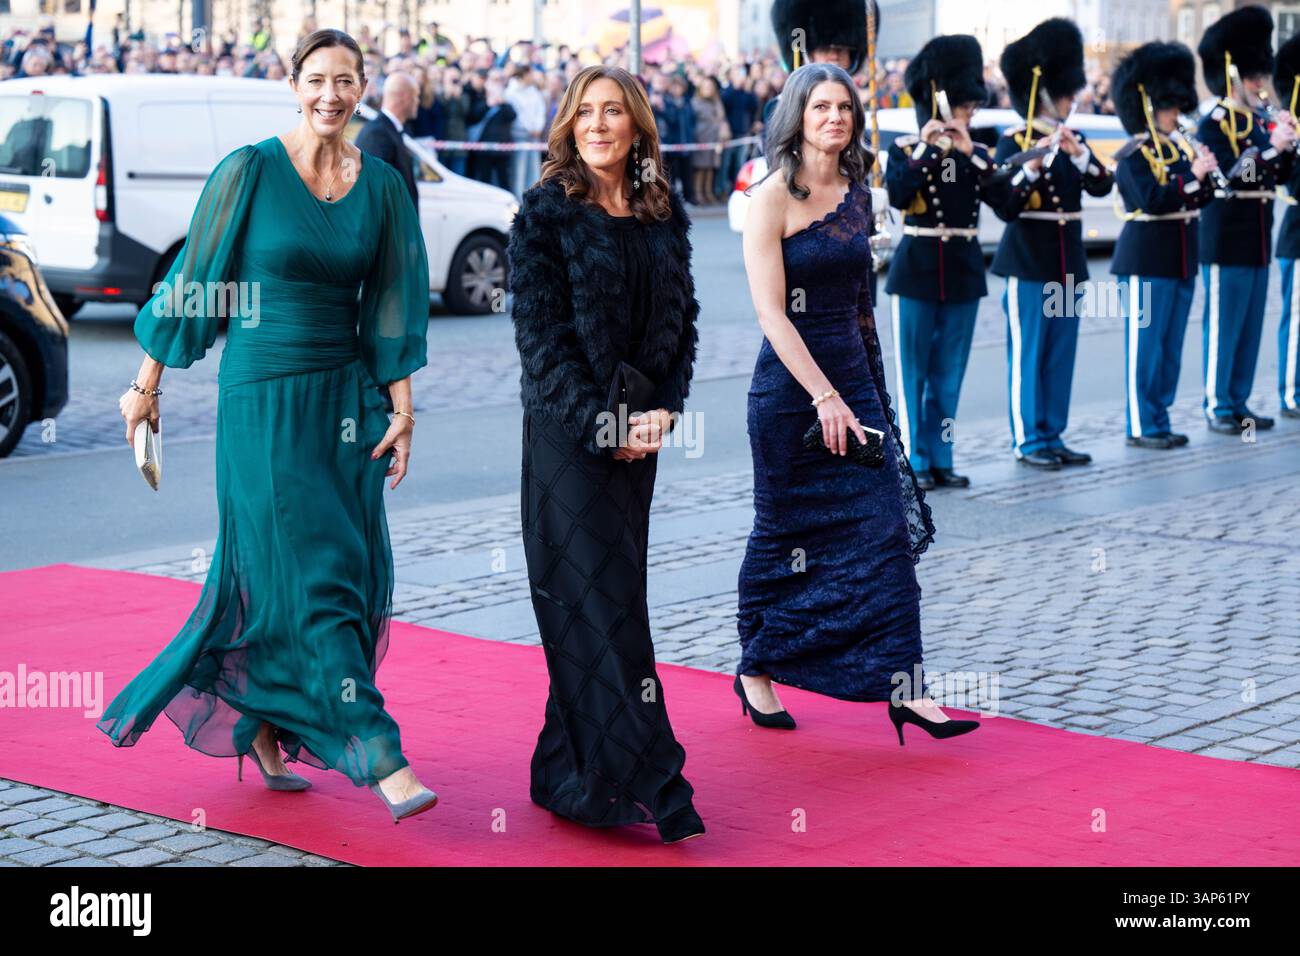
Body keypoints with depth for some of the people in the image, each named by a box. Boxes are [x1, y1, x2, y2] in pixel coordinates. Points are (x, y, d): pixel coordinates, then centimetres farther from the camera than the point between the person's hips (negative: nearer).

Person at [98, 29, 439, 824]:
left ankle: (260, 724, 27)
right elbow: (196, 278, -2)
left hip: (347, 397, 4)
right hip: (264, 394, -4)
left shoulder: (382, 185, 5)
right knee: (315, 577, -7)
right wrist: (148, 384, 2)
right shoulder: (251, 171, -6)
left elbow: (392, 302, 6)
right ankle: (378, 757, -8)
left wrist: (401, 409, 1)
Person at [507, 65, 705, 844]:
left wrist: (664, 408, -4)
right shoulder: (546, 213, -5)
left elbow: (683, 317, 11)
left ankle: (569, 773, 18)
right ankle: (637, 780, -7)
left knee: (609, 598, 8)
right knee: (600, 603, -7)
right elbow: (541, 333, -9)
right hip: (568, 432, -5)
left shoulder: (664, 213, 10)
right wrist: (599, 423, -15)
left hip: (637, 430, 5)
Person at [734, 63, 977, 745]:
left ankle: (903, 686, -2)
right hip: (789, 382, -5)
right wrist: (823, 395, -21)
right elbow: (770, 311, -15)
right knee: (784, 531, 7)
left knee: (887, 527, -3)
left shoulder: (857, 194, 9)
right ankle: (756, 670, 26)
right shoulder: (772, 196, -9)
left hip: (853, 376, 6)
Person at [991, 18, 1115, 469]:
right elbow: (1004, 209, -15)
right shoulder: (1013, 141, -7)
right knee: (1027, 354, -3)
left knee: (1061, 355, 9)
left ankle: (1052, 436, 16)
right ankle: (1027, 441, 3)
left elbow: (1102, 186, -2)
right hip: (1028, 263, -6)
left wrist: (1077, 152, -17)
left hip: (1068, 264, 6)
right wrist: (1032, 165, -27)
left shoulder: (1073, 139, 11)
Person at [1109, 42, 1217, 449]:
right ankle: (1141, 425, 2)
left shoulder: (1181, 148, 13)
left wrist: (1207, 176, -6)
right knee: (1145, 344, -3)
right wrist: (1192, 176, -22)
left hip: (1181, 260, 8)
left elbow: (1199, 199, 13)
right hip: (1147, 262, -8)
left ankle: (1160, 418, 18)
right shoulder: (1134, 155, -10)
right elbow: (1151, 199, -22)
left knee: (1172, 345, 11)